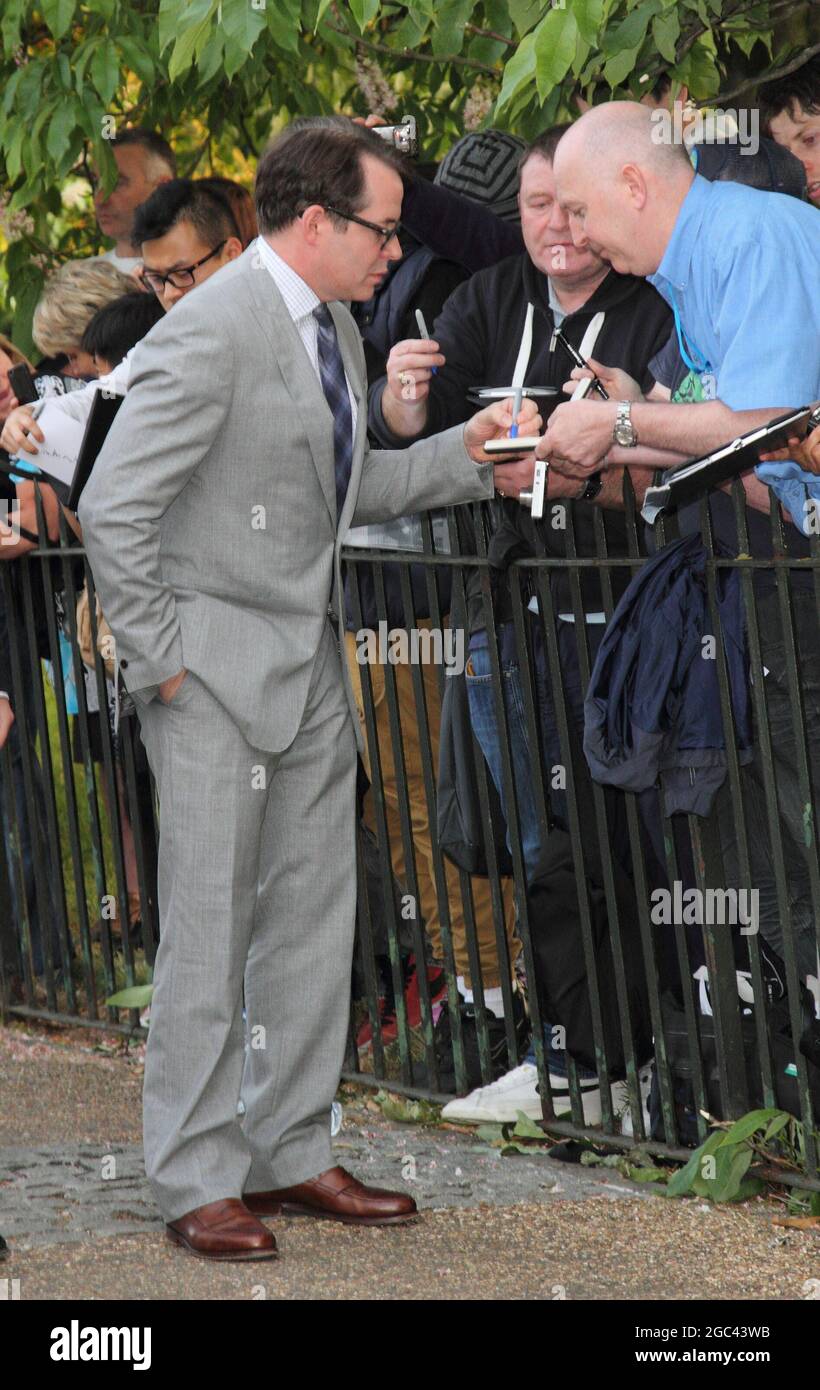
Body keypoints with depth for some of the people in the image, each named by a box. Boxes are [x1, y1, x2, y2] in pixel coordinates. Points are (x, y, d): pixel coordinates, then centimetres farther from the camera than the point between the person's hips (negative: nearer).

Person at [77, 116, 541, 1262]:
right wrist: (162, 657, -16)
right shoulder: (209, 336, -19)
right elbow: (112, 510, -19)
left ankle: (291, 1155, 20)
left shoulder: (334, 330, 11)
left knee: (315, 919, 11)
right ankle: (197, 1180, 4)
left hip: (310, 668, 9)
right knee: (210, 931, -3)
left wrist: (464, 455, 7)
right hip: (217, 668, -9)